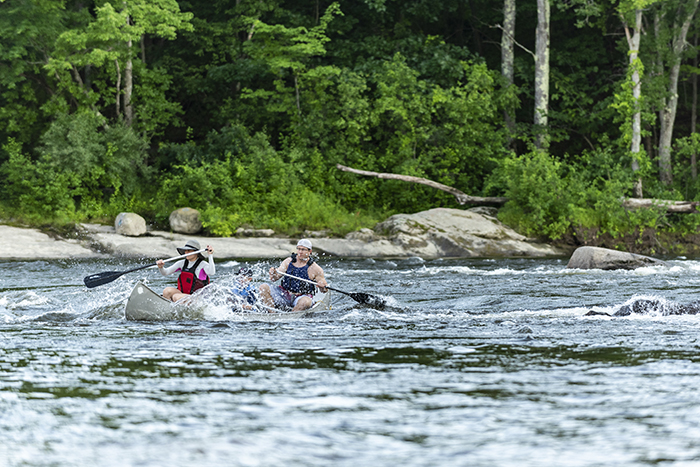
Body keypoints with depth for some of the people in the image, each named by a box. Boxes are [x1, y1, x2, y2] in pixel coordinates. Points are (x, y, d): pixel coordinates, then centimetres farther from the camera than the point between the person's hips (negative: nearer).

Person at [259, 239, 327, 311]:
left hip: (302, 296, -4)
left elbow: (324, 290, 1)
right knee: (264, 287, -16)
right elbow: (274, 279, 1)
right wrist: (273, 274, -23)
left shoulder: (315, 268, -2)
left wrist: (322, 287, -23)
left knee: (305, 302, -39)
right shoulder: (289, 261, 5)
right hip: (284, 294, 4)